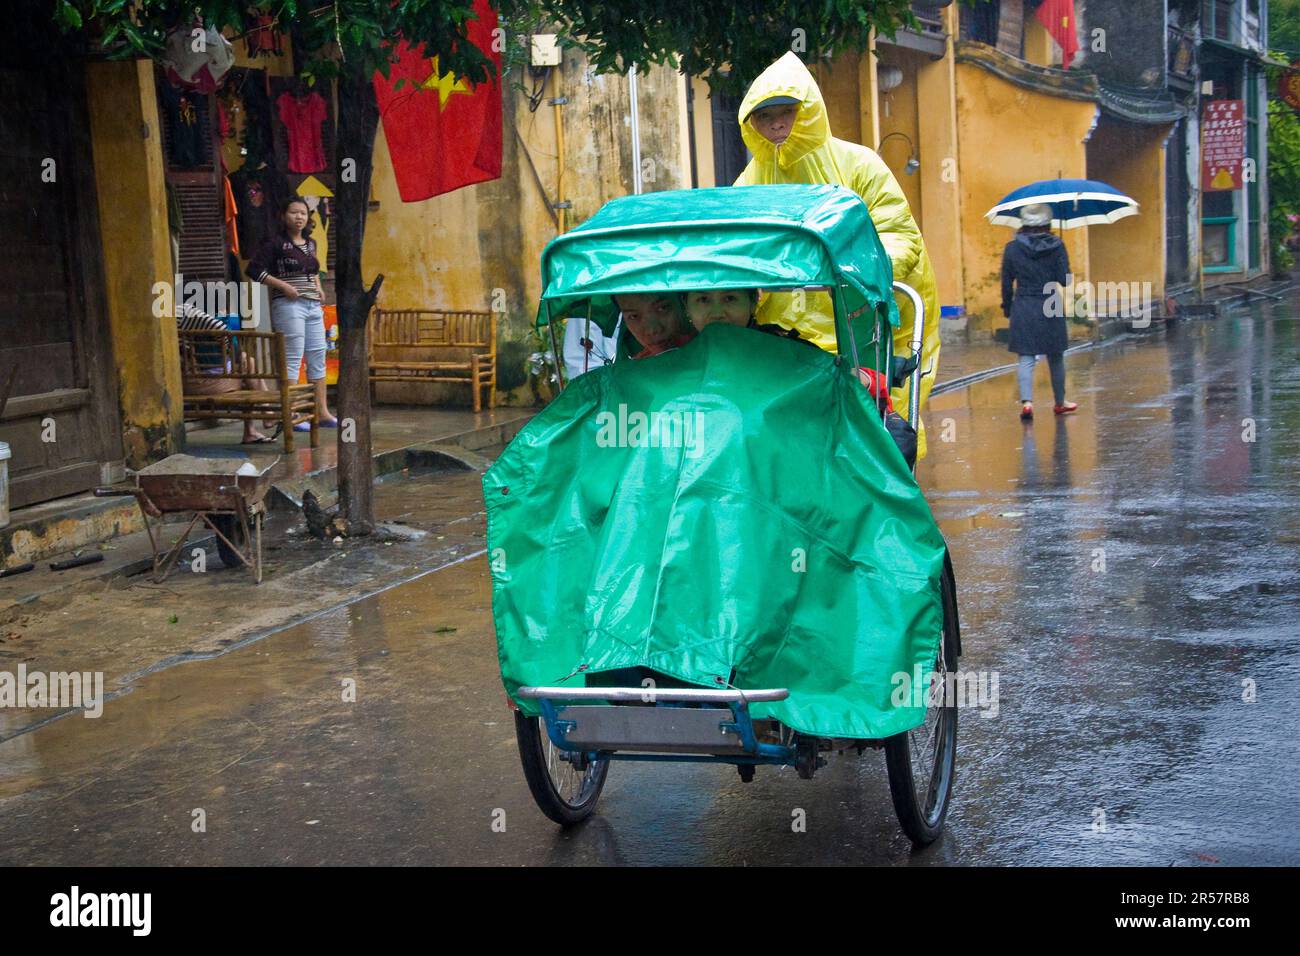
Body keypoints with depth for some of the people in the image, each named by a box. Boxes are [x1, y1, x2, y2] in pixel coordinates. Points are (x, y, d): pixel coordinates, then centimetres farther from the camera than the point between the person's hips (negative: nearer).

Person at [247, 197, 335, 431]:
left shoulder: (310, 243, 15)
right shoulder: (275, 242, -6)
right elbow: (254, 269, -10)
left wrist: (318, 287, 13)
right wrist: (283, 286, -15)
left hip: (313, 306, 8)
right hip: (289, 305, -7)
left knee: (318, 358, 8)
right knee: (292, 359, -8)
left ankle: (322, 412, 14)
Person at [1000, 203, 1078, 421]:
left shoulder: (1012, 248, -2)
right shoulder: (1056, 245, -5)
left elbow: (1006, 282, 2)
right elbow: (1065, 280, -7)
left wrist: (1007, 308, 13)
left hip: (1022, 308, 0)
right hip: (1050, 308, 0)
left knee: (1026, 358, -1)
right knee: (1055, 357, 15)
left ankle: (1026, 401, -20)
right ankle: (1059, 402, 28)